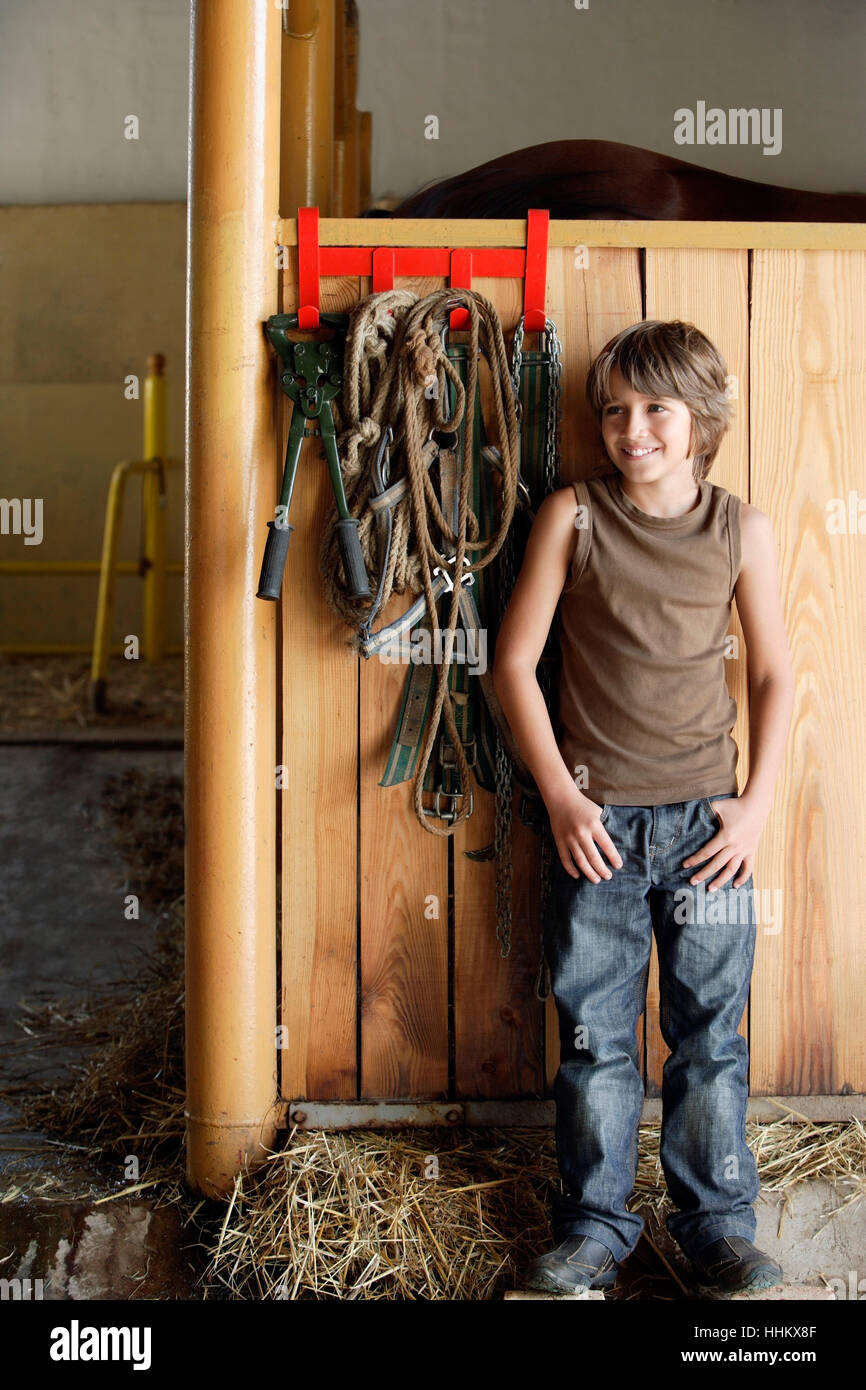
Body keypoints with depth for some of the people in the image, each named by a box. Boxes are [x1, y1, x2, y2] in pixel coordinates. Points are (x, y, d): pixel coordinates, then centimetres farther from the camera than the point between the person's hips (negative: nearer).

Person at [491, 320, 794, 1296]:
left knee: (711, 1032, 6)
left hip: (706, 819, 1)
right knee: (594, 1030, 6)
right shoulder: (572, 517, -1)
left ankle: (718, 1224, 21)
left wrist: (757, 802, 0)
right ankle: (594, 1224, 20)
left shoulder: (741, 529, 2)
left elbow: (774, 673, 9)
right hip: (596, 819, 0)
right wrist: (560, 796, -6)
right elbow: (514, 660, 0)